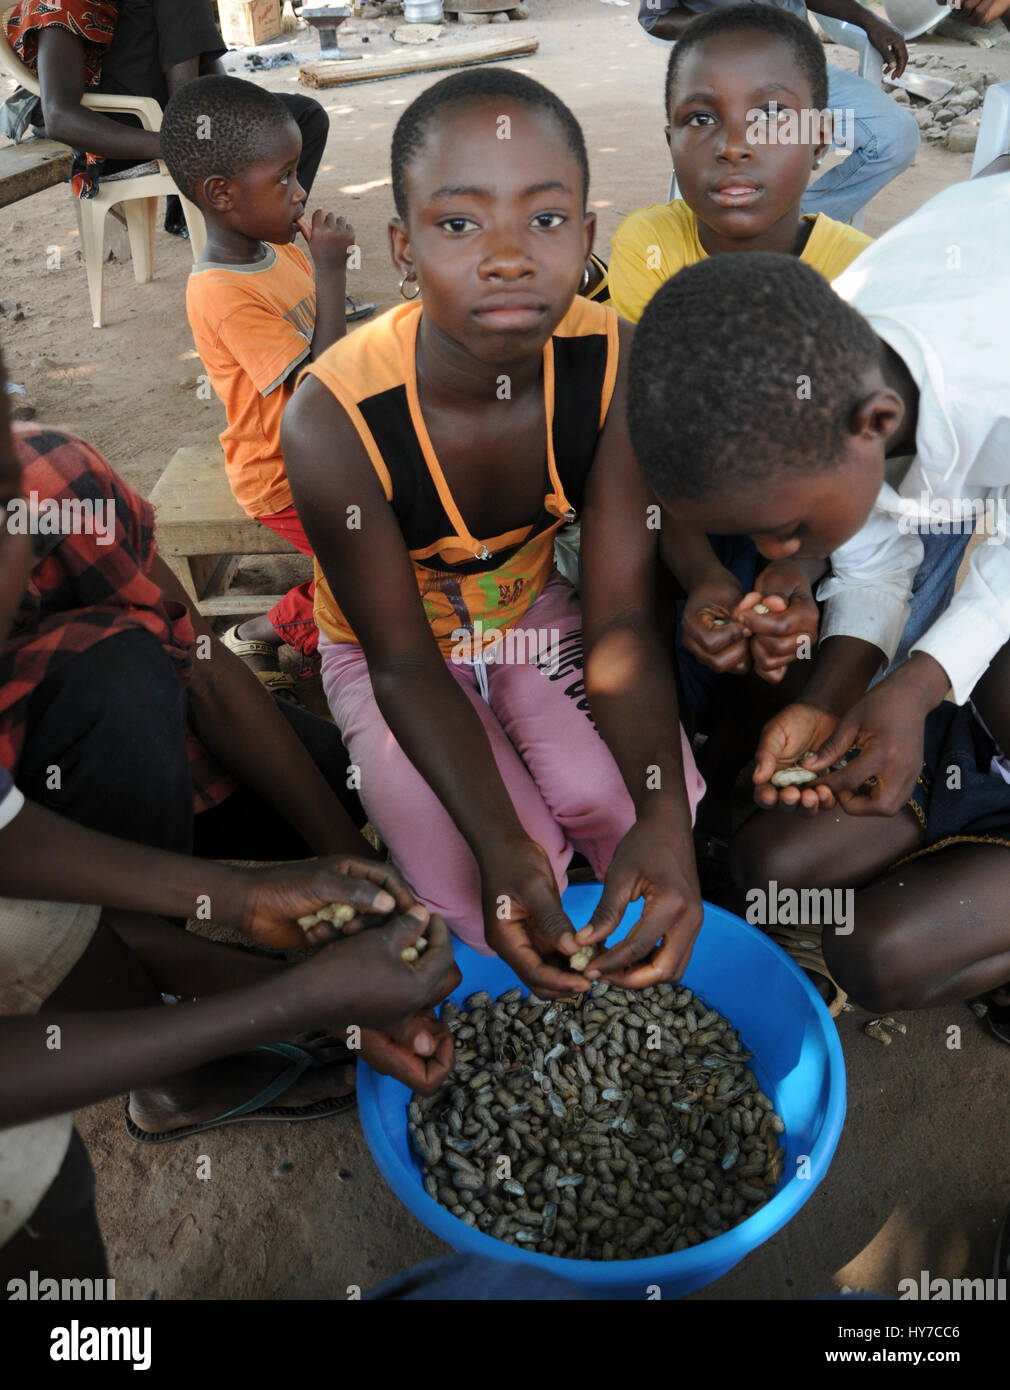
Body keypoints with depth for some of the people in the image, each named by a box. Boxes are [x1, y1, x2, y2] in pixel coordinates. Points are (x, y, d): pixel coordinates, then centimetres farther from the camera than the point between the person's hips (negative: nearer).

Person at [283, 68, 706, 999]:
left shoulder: (617, 365, -23)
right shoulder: (333, 421, -32)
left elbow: (622, 623, -21)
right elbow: (404, 662, -23)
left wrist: (665, 818, -38)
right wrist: (500, 845, -38)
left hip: (531, 611, 3)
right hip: (390, 650, -2)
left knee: (634, 810, -18)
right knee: (484, 896, -20)